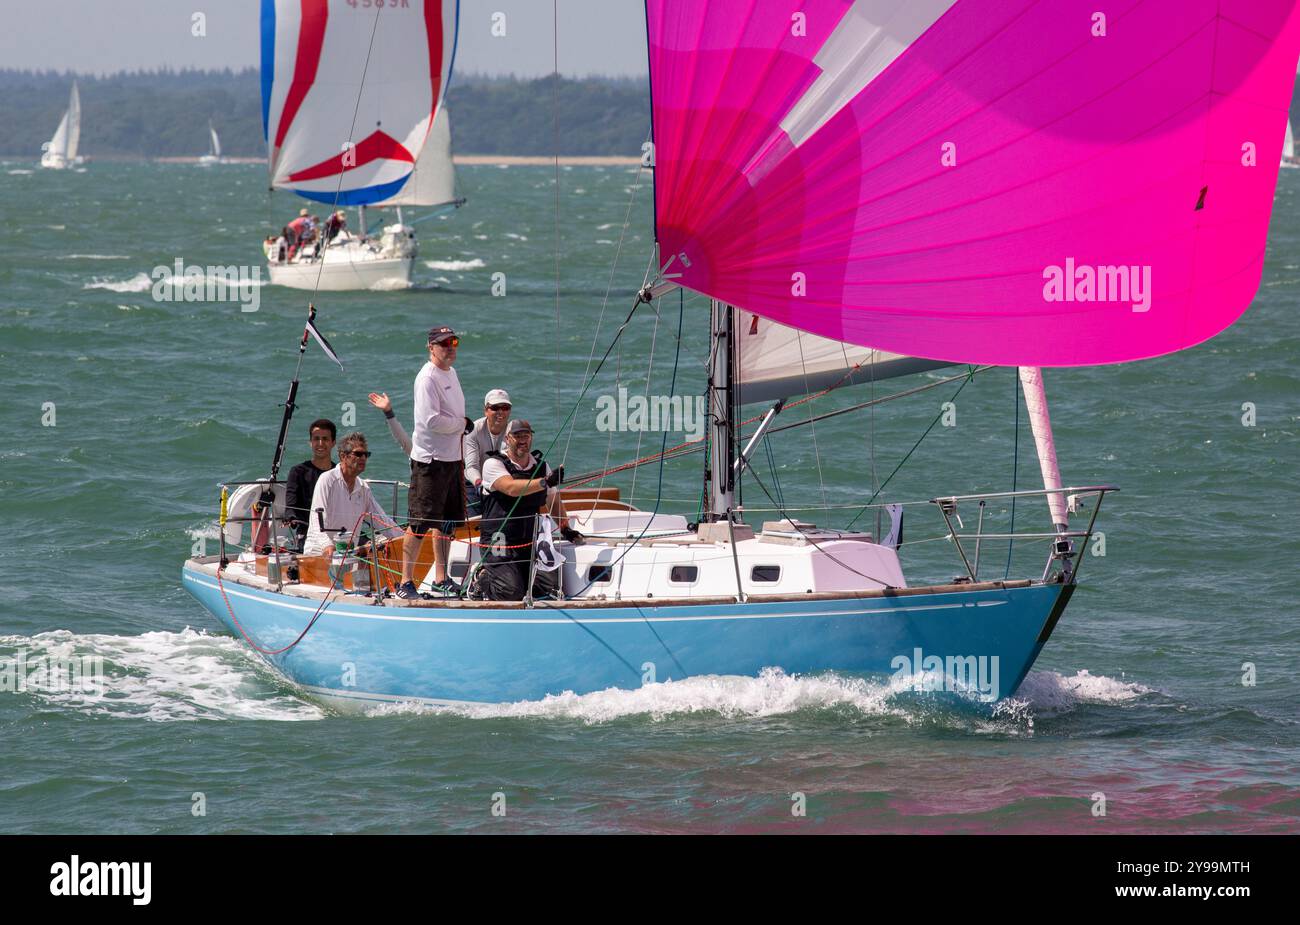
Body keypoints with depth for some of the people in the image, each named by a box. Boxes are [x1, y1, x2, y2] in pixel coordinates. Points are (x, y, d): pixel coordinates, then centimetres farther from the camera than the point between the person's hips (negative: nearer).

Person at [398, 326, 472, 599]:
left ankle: (441, 578, 25)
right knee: (421, 522, -9)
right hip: (429, 461, -9)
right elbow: (432, 420, -24)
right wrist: (463, 424, -10)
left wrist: (461, 459, 16)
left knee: (448, 521, 15)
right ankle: (406, 582, -6)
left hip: (451, 458, 10)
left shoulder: (450, 373, 15)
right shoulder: (427, 378, -15)